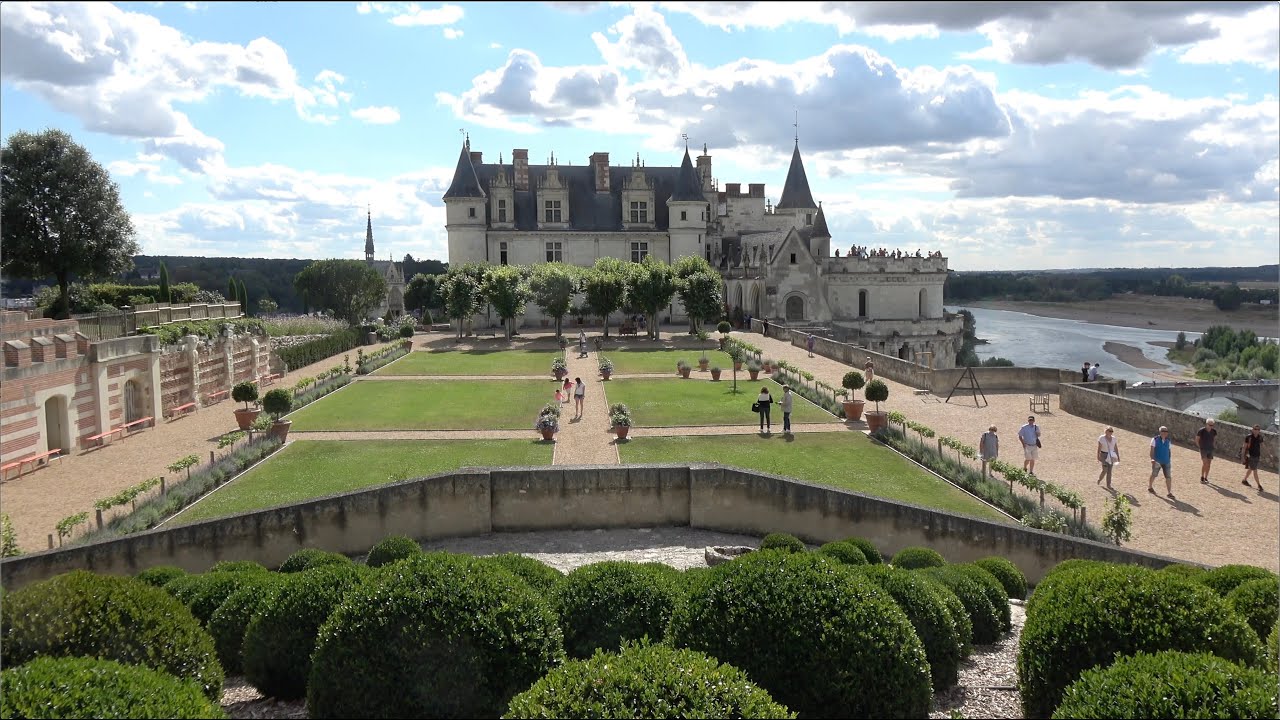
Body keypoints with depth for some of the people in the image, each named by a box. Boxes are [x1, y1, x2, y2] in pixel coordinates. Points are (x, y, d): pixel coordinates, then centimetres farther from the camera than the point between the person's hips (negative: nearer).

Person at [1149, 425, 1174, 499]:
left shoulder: (1168, 441, 6)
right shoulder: (1155, 440, -6)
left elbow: (1169, 451, 13)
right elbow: (1152, 450, -10)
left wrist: (1170, 461, 14)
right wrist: (1152, 459, -20)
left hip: (1166, 462, 3)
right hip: (1157, 462, -3)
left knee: (1168, 477, -4)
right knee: (1153, 475, 10)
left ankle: (1169, 493, 0)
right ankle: (1149, 487, 33)